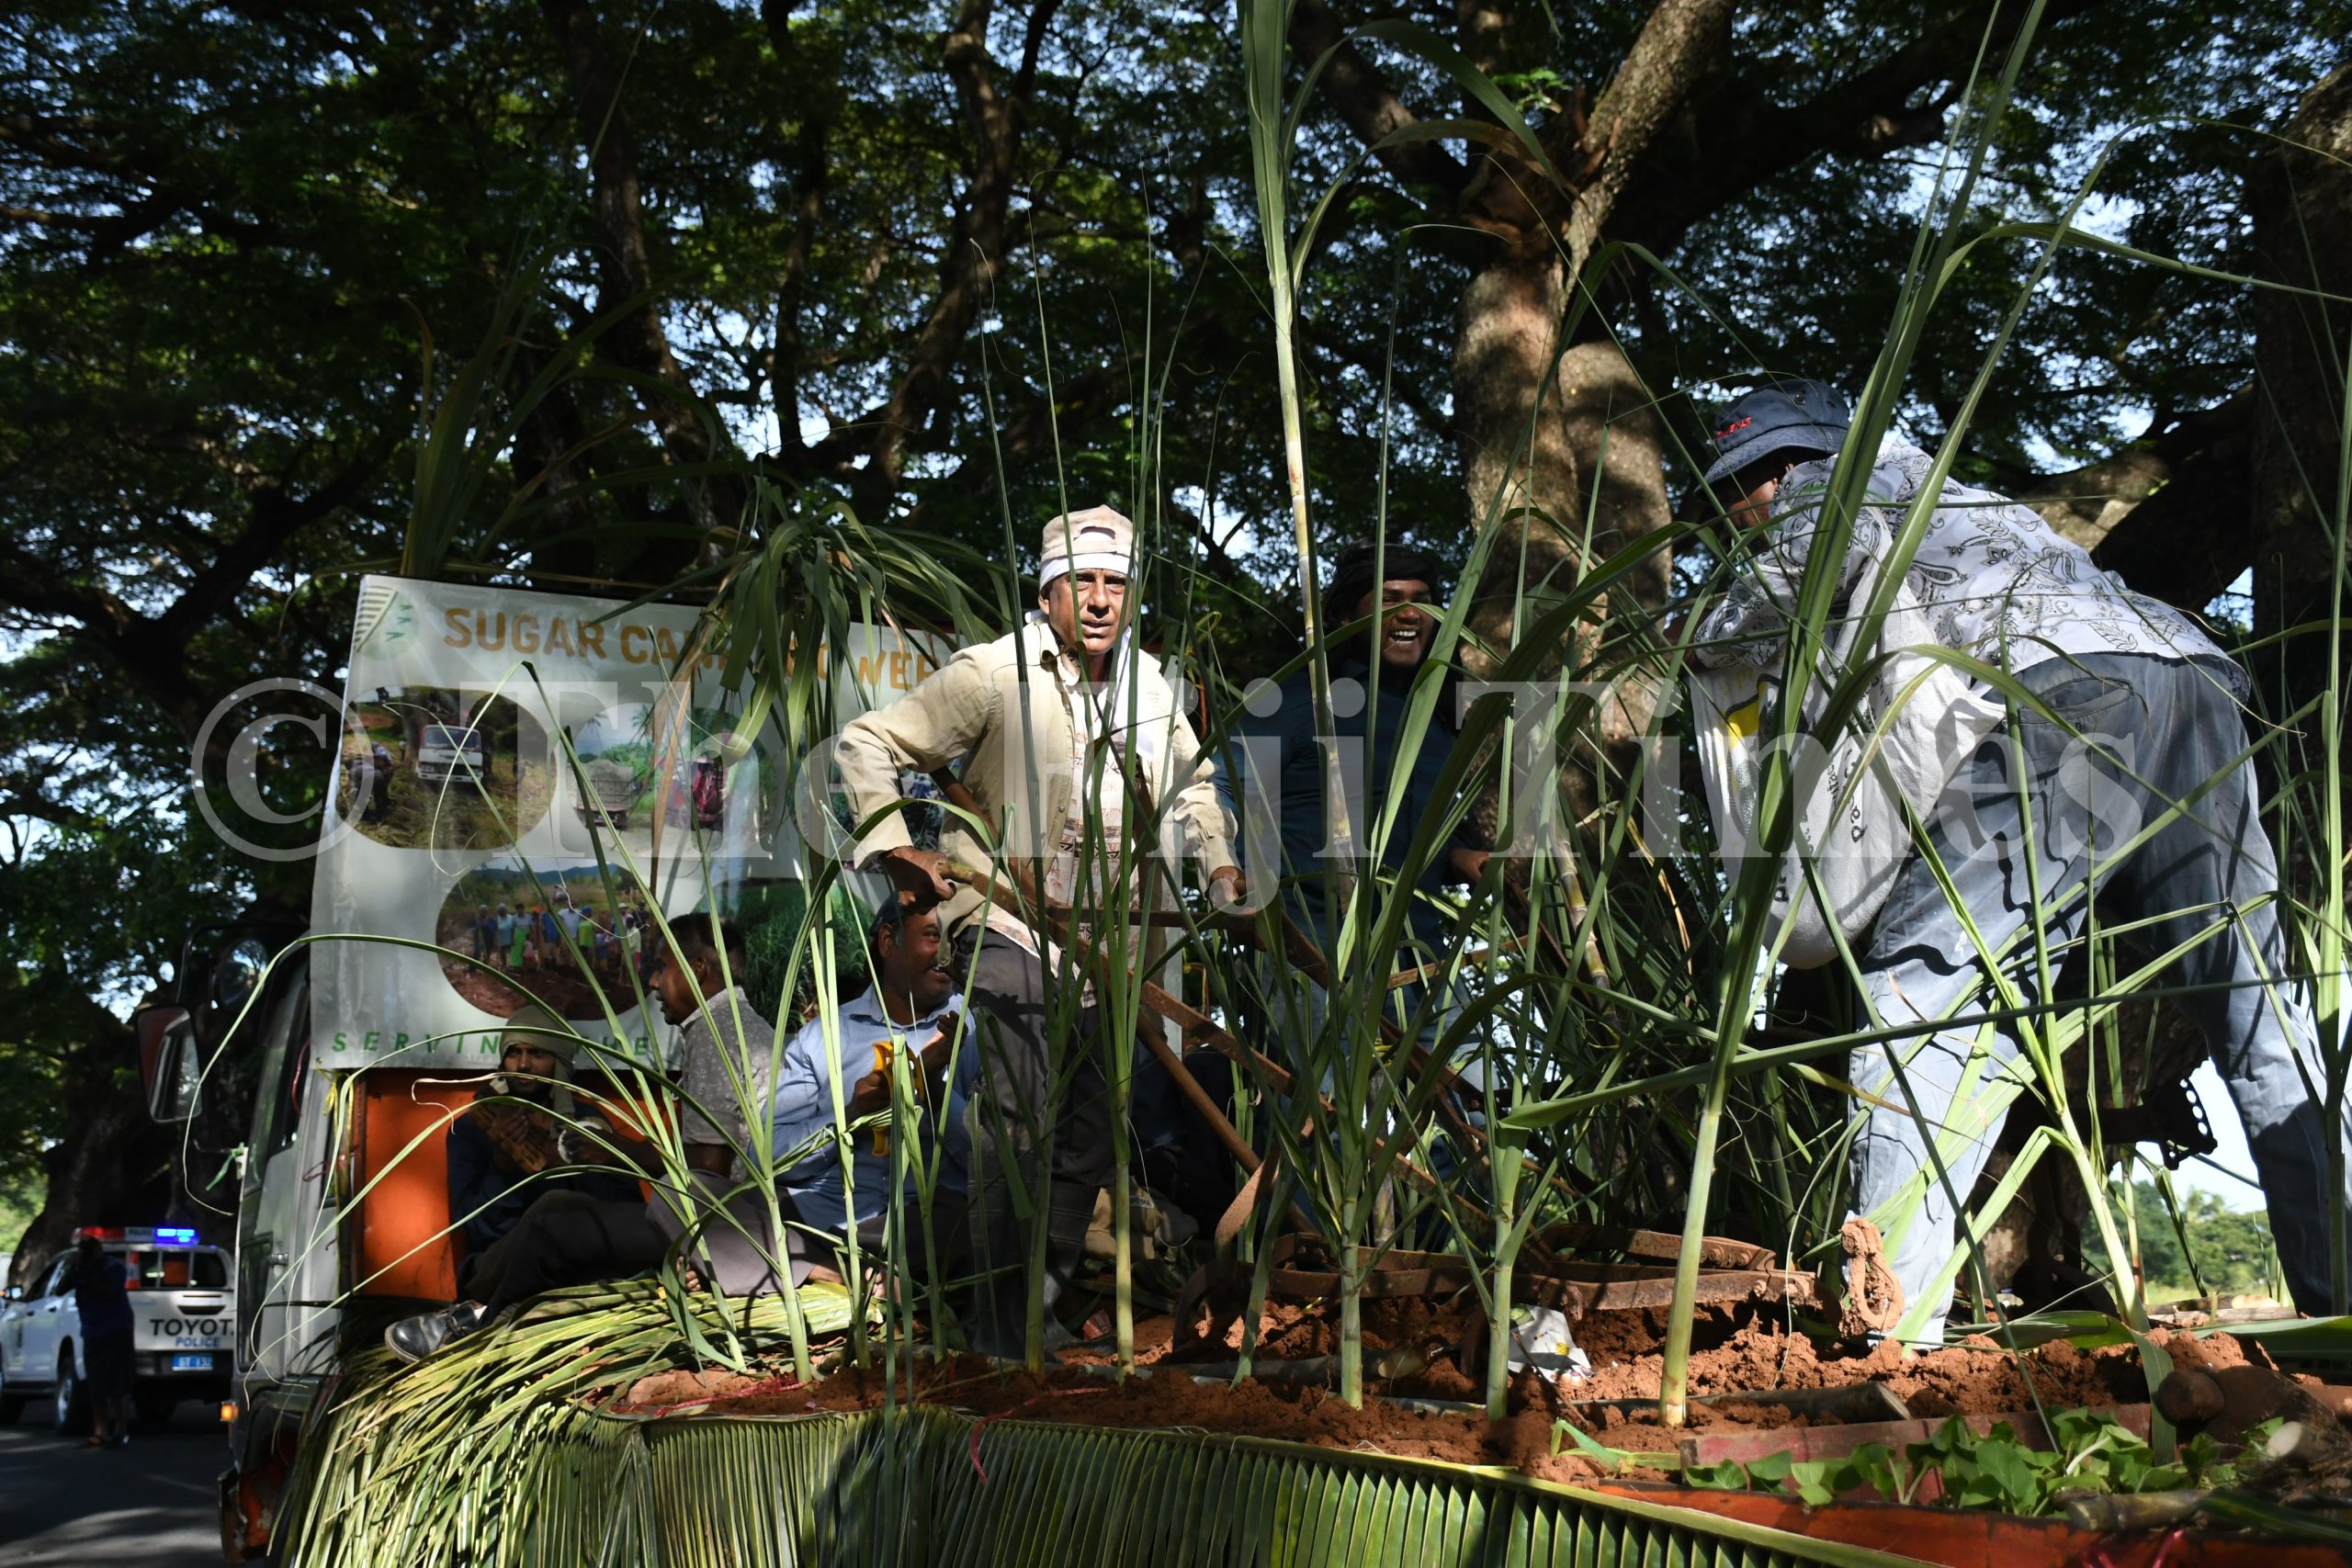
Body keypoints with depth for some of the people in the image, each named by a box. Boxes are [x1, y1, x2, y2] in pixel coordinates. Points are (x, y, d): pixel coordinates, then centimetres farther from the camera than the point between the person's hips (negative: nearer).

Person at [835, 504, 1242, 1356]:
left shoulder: (1147, 682, 7)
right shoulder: (994, 675, -12)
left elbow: (1190, 779, 26)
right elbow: (867, 743, -8)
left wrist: (1217, 864, 12)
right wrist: (892, 847, -16)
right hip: (1011, 926, -6)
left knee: (1090, 1131, 14)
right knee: (1019, 1129, -15)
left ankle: (1050, 1293, 32)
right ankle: (1001, 1335, -7)